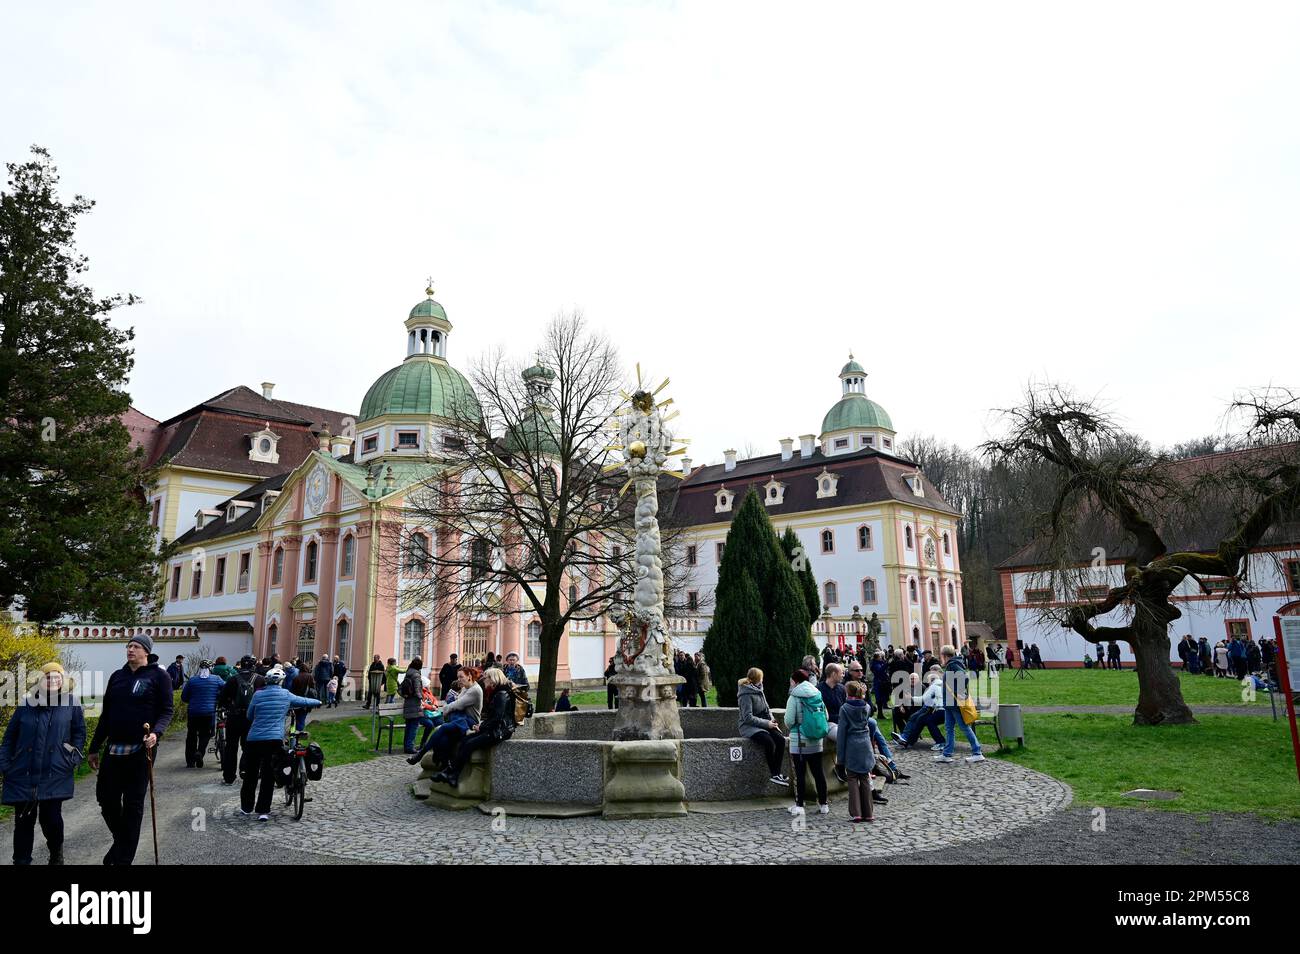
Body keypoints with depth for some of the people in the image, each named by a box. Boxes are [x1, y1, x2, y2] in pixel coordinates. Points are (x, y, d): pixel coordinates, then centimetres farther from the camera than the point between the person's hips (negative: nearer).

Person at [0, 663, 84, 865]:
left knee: (51, 818, -2)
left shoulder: (71, 702, 1)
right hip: (24, 773, 2)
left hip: (54, 775, -1)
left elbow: (79, 732, 7)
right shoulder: (27, 702, 3)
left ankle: (56, 854, 26)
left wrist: (73, 759, -1)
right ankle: (21, 860, 21)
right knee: (23, 820, 5)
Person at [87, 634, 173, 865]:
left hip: (140, 750, -5)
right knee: (105, 798, 8)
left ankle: (124, 857, 12)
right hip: (113, 749, 5)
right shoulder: (117, 676, 12)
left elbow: (166, 711, -7)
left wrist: (156, 733, -25)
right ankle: (120, 840, 33)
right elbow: (105, 714, 17)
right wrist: (94, 748, 16)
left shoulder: (159, 676, -3)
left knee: (133, 804, 2)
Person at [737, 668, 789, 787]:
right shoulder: (746, 695, -15)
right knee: (770, 743, -29)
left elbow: (766, 709, 18)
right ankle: (774, 775, -16)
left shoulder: (759, 691, 11)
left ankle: (778, 772, -11)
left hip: (763, 725, 8)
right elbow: (748, 718, -19)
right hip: (749, 727, -8)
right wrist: (767, 723, -18)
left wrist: (772, 720, -1)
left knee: (781, 739, -16)